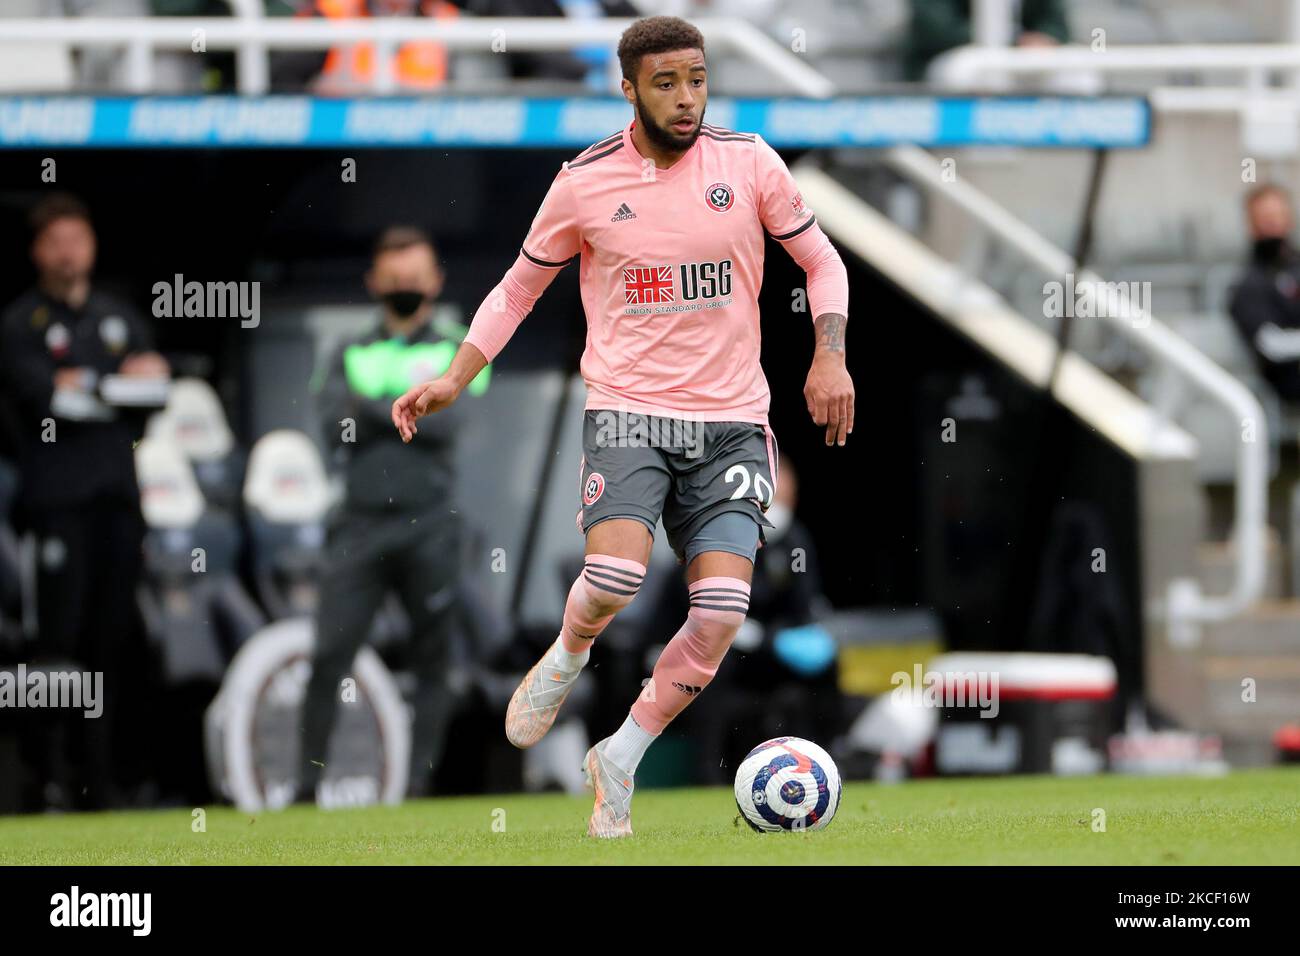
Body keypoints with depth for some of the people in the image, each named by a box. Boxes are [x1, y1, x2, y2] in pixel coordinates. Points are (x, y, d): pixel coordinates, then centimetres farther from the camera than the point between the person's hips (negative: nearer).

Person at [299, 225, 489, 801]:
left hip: (429, 528, -1)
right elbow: (335, 426, -1)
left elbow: (447, 422, -6)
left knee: (433, 660, -1)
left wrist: (374, 406, -4)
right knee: (328, 655, -8)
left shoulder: (457, 352, 10)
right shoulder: (350, 357, 16)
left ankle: (420, 784, 4)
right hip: (360, 526, 1)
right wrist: (411, 409, -10)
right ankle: (308, 786, -6)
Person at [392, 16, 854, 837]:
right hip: (627, 408, -2)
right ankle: (569, 656, 10)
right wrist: (454, 380, 2)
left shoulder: (749, 164, 1)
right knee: (616, 575, -27)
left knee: (722, 610, -13)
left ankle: (622, 760, 8)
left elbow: (821, 261, 12)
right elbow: (520, 287, 12)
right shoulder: (586, 183, 0)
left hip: (731, 421, 2)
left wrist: (830, 356, -3)